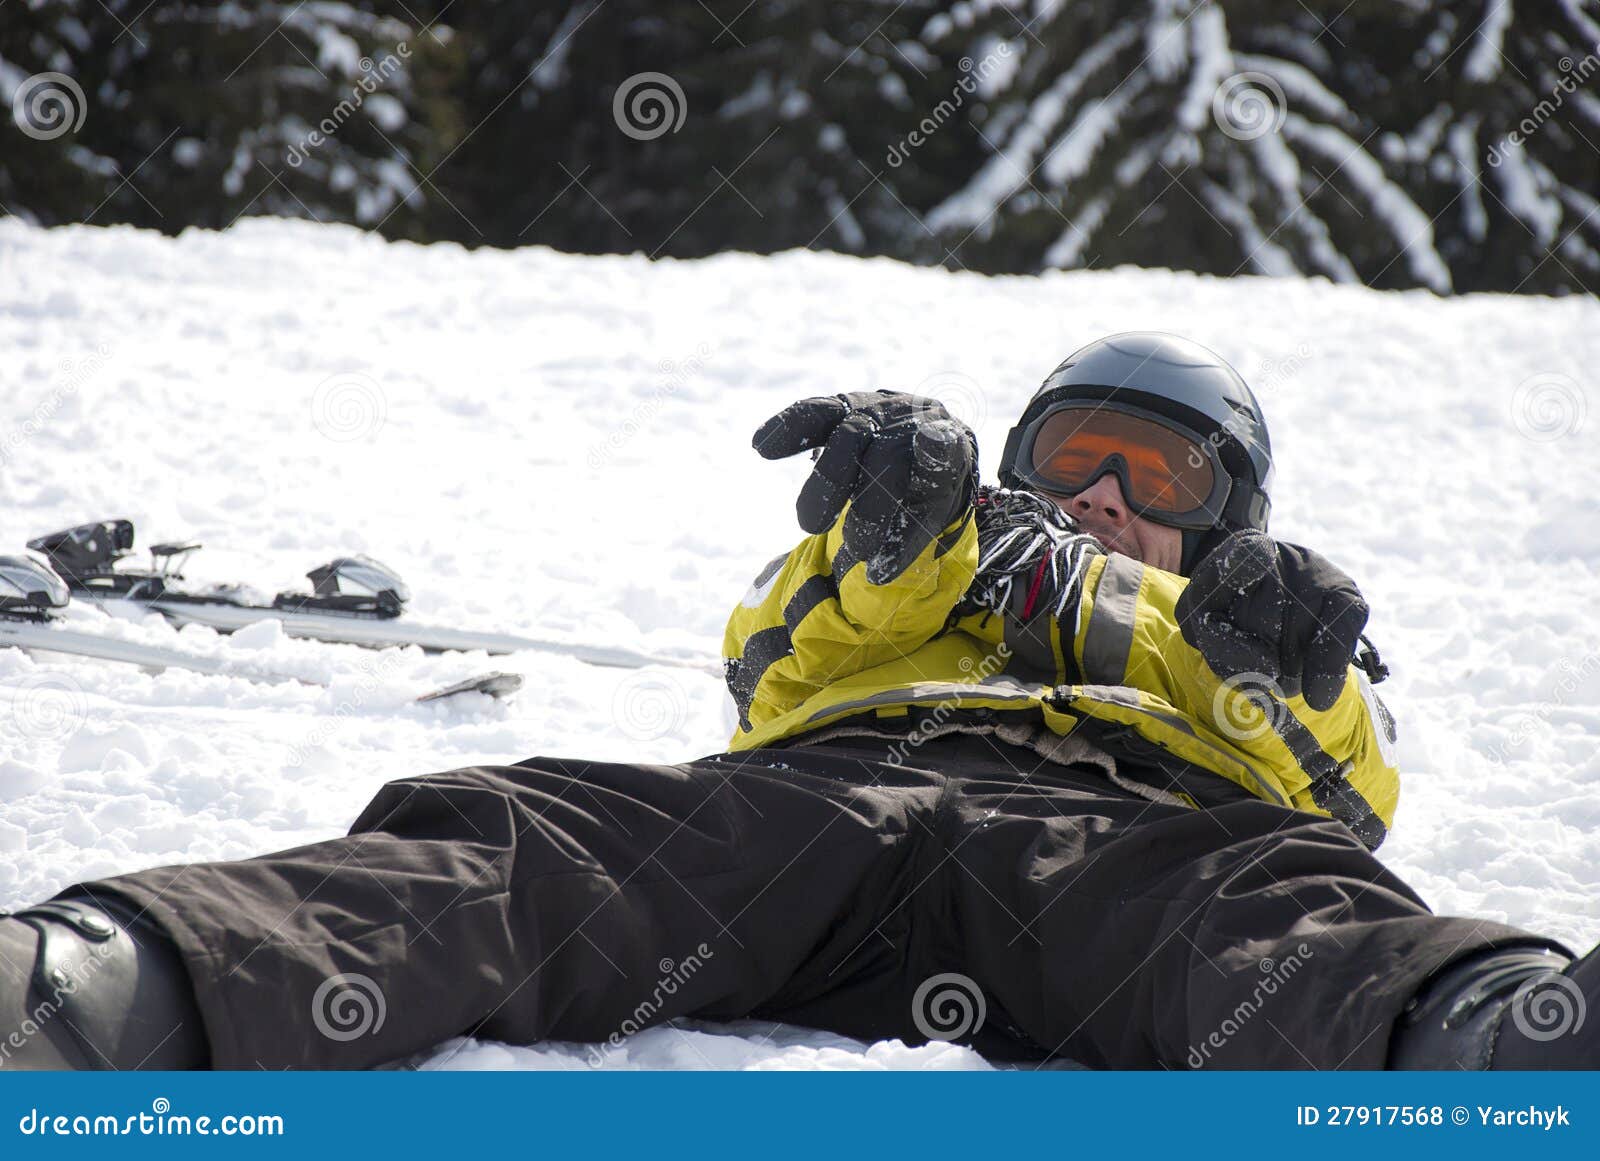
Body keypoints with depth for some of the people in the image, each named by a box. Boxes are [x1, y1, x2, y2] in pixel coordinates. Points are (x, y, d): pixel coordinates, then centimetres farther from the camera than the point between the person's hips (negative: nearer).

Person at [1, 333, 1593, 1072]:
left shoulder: (1254, 646, 45)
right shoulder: (910, 574, 48)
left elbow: (1346, 803, 20)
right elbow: (775, 677, 23)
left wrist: (1288, 680, -4)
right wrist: (883, 534, 2)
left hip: (1118, 830, -1)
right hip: (831, 793, 1)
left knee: (1286, 910, -43)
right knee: (501, 848, -33)